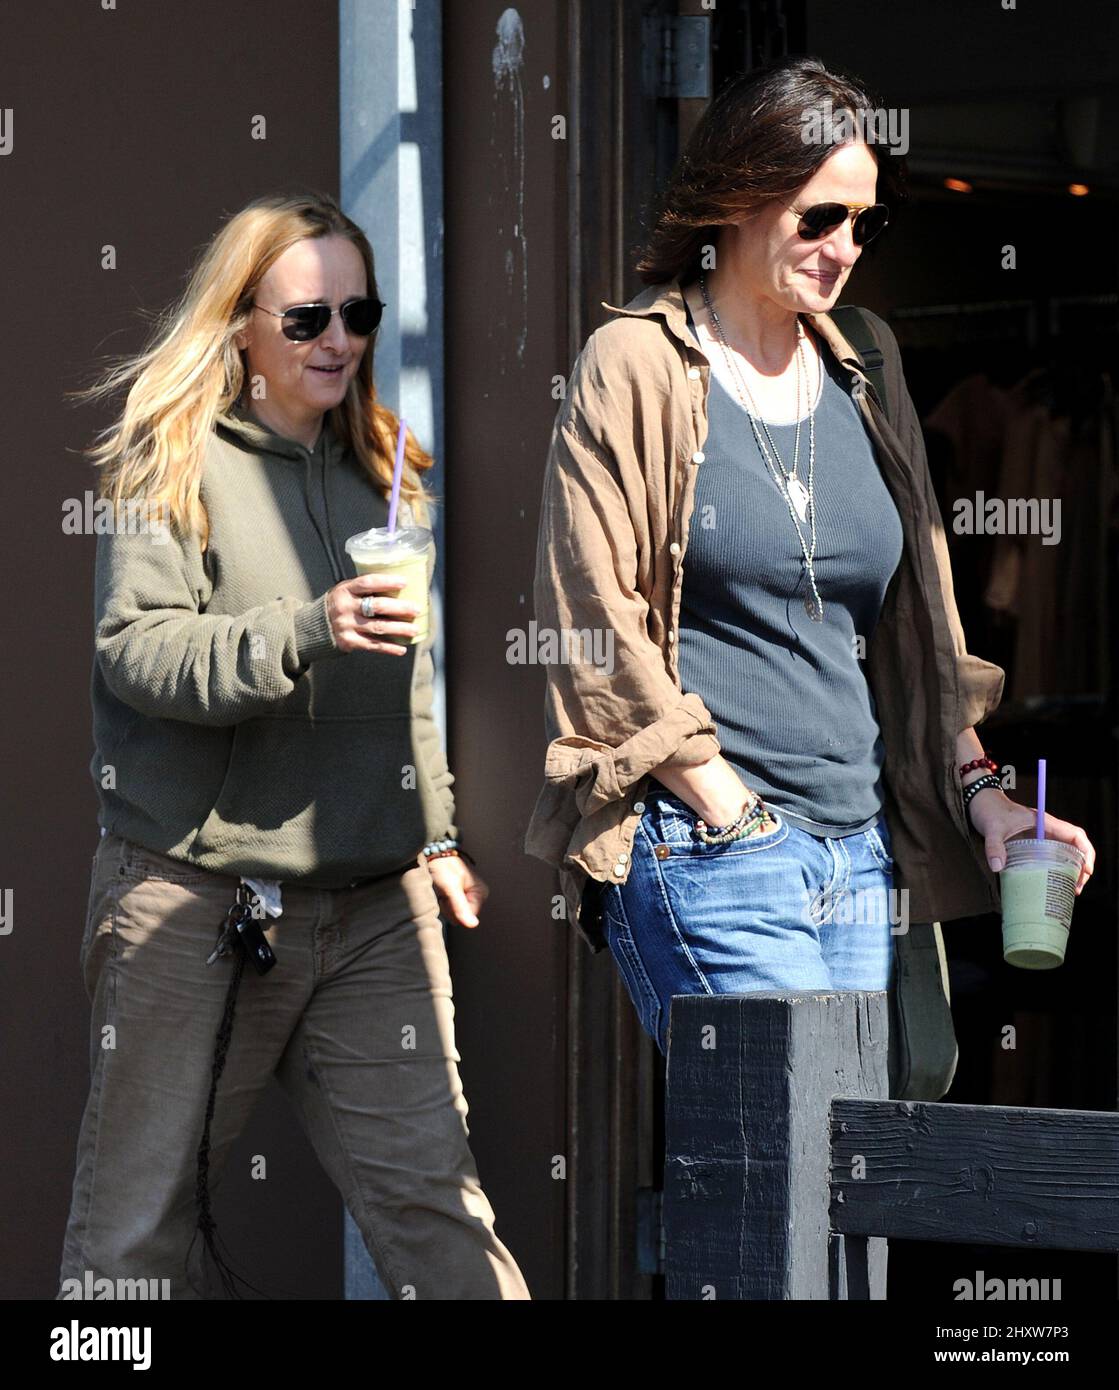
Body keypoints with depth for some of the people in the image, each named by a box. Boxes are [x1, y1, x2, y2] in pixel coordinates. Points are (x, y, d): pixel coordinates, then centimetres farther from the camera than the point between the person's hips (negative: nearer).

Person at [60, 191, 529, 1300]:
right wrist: (310, 629, -25)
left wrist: (433, 834, 19)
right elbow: (135, 650, -14)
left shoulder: (375, 472, 17)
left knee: (429, 1197, -6)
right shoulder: (172, 463, -2)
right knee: (142, 1226, 2)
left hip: (373, 906, 4)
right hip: (191, 899, -4)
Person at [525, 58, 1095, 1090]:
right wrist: (730, 812, -10)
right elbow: (597, 625, -6)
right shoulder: (638, 367, -1)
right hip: (706, 853, -6)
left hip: (864, 855, 6)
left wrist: (977, 788, 7)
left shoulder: (860, 374, 17)